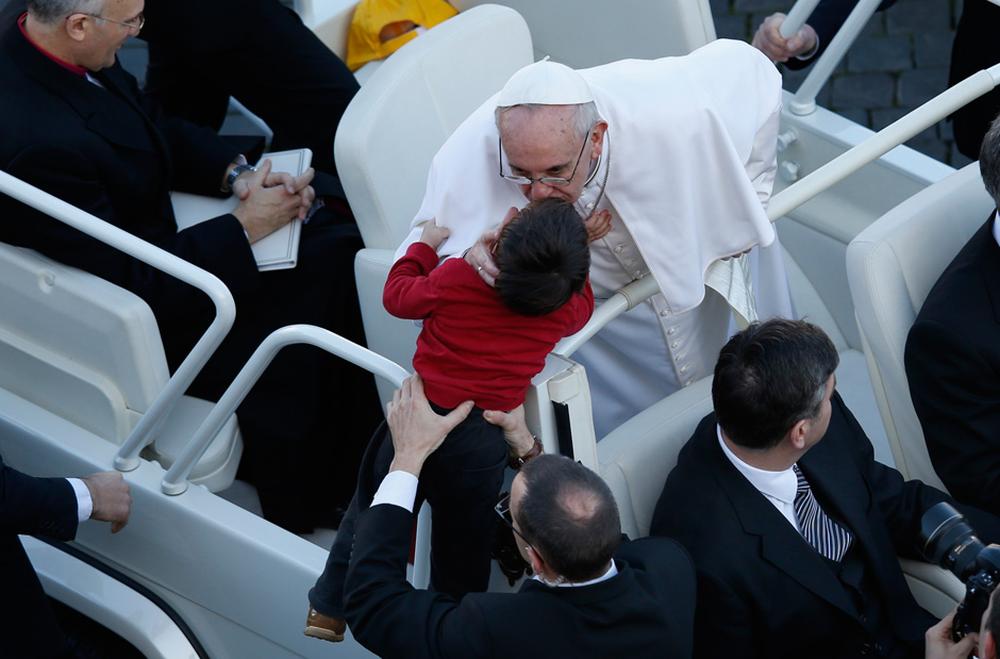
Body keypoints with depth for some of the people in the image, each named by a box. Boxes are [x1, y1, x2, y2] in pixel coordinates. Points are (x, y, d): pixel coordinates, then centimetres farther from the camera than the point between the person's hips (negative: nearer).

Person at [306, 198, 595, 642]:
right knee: (461, 546, 16)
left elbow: (398, 297, 3)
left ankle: (329, 610, 27)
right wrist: (570, 261, 23)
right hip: (483, 439, 0)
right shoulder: (566, 310, -10)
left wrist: (424, 246, 16)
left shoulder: (456, 278, -15)